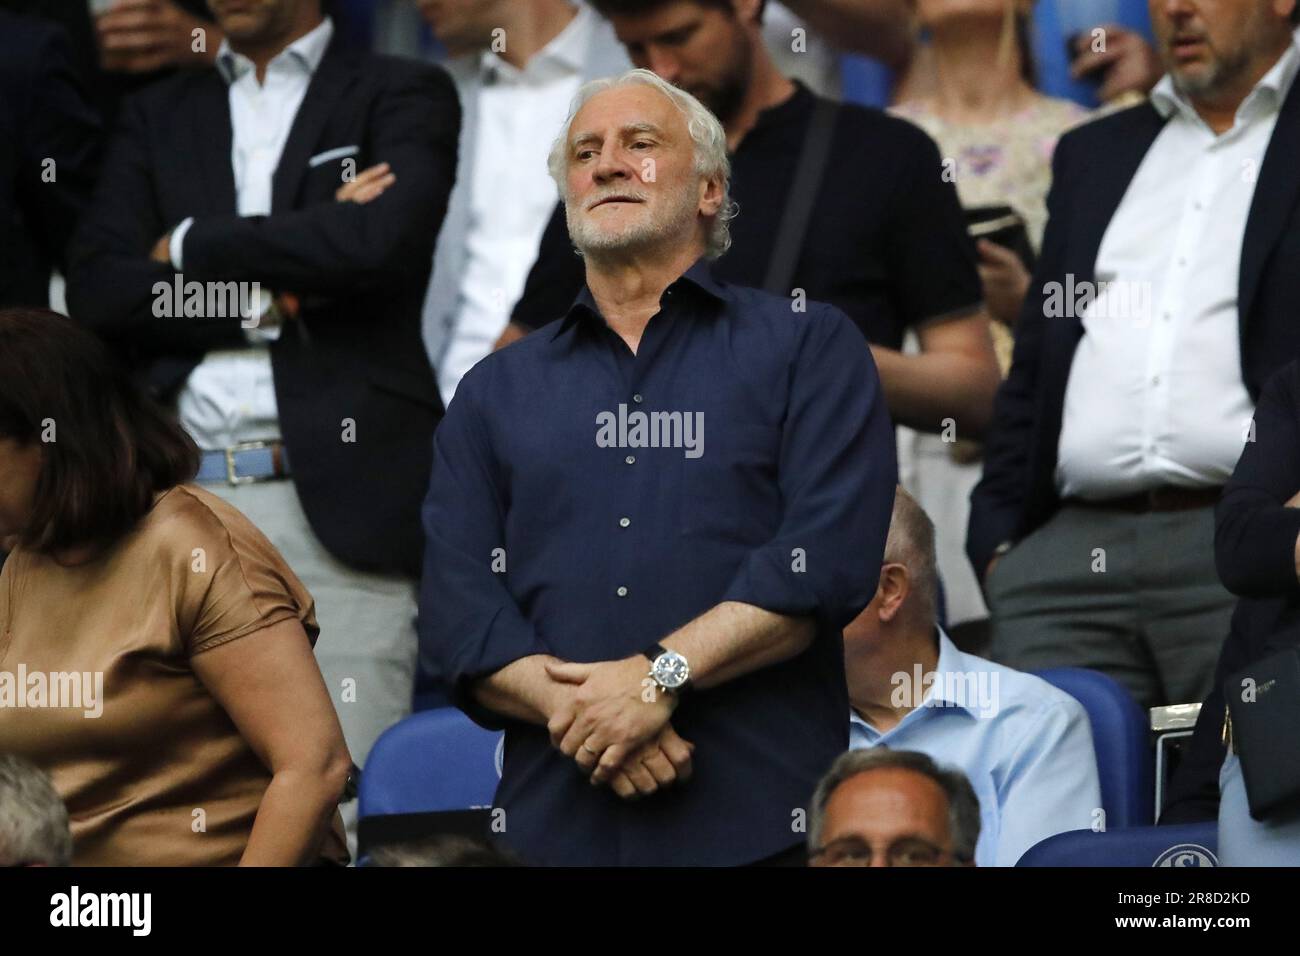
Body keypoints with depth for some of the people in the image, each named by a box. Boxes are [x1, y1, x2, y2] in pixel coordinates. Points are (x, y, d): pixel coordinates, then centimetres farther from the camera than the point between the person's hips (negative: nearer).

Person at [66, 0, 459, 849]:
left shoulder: (403, 97, 10)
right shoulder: (160, 117, 21)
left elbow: (380, 240, -10)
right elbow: (97, 293, 8)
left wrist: (190, 248, 1)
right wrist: (263, 299, -4)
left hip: (342, 495, -3)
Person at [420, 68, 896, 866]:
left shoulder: (810, 348, 8)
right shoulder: (497, 393, 17)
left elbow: (827, 559, -6)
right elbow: (458, 601, 5)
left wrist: (658, 676, -15)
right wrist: (572, 710, -12)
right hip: (555, 825, 2)